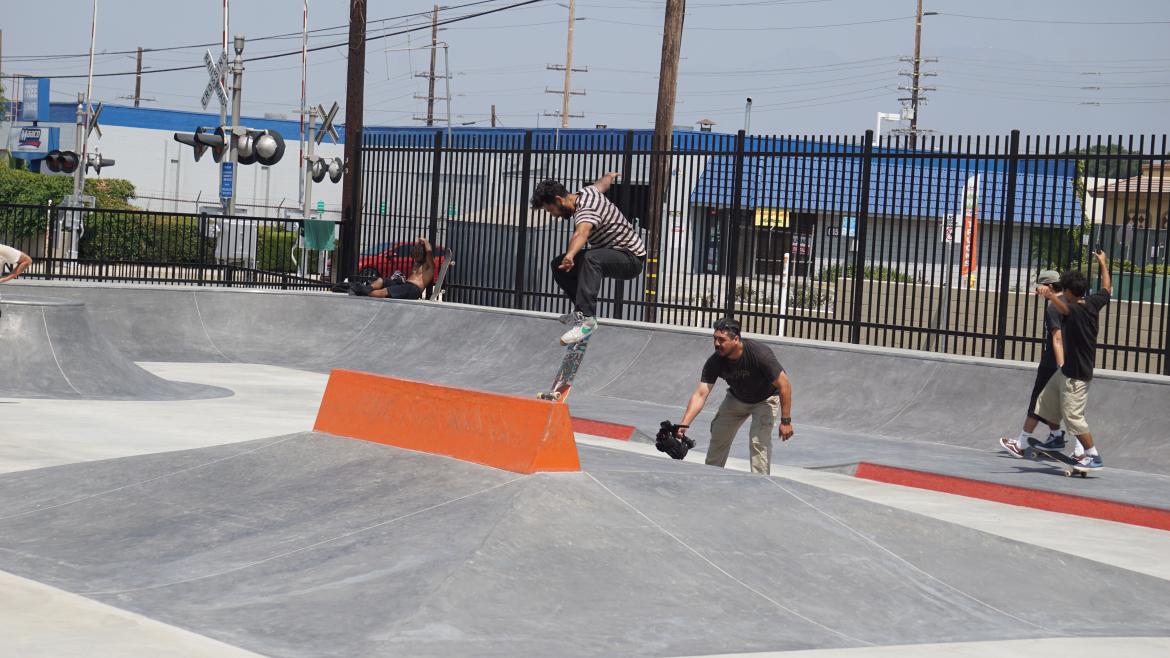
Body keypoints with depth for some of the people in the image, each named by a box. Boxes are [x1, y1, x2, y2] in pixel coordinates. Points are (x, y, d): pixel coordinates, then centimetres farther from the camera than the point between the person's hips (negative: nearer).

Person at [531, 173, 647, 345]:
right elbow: (603, 182, 24)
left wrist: (570, 254, -72)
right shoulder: (585, 192, 0)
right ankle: (582, 309, 15)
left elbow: (582, 233, -52)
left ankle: (587, 318, -47)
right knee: (558, 265, 6)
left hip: (631, 258, -11)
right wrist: (609, 176, 48)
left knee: (590, 258, -40)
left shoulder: (586, 210, -29)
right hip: (611, 253, 11)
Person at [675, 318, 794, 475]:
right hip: (737, 398, 5)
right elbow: (700, 394, -29)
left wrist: (786, 421, -31)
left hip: (765, 399, -5)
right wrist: (684, 424, -41)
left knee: (759, 441, -21)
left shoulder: (760, 354, -37)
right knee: (718, 437, 6)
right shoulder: (715, 362, -25)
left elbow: (784, 386, -31)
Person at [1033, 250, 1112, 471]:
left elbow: (1063, 307, -47)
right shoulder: (1092, 303, 2)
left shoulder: (1075, 309, -23)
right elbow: (1107, 288, 20)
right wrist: (1103, 264, 33)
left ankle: (1094, 456, 0)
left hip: (1076, 374, -10)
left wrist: (1050, 296, -67)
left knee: (1073, 415, -7)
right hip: (1067, 369, 10)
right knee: (1045, 403, 18)